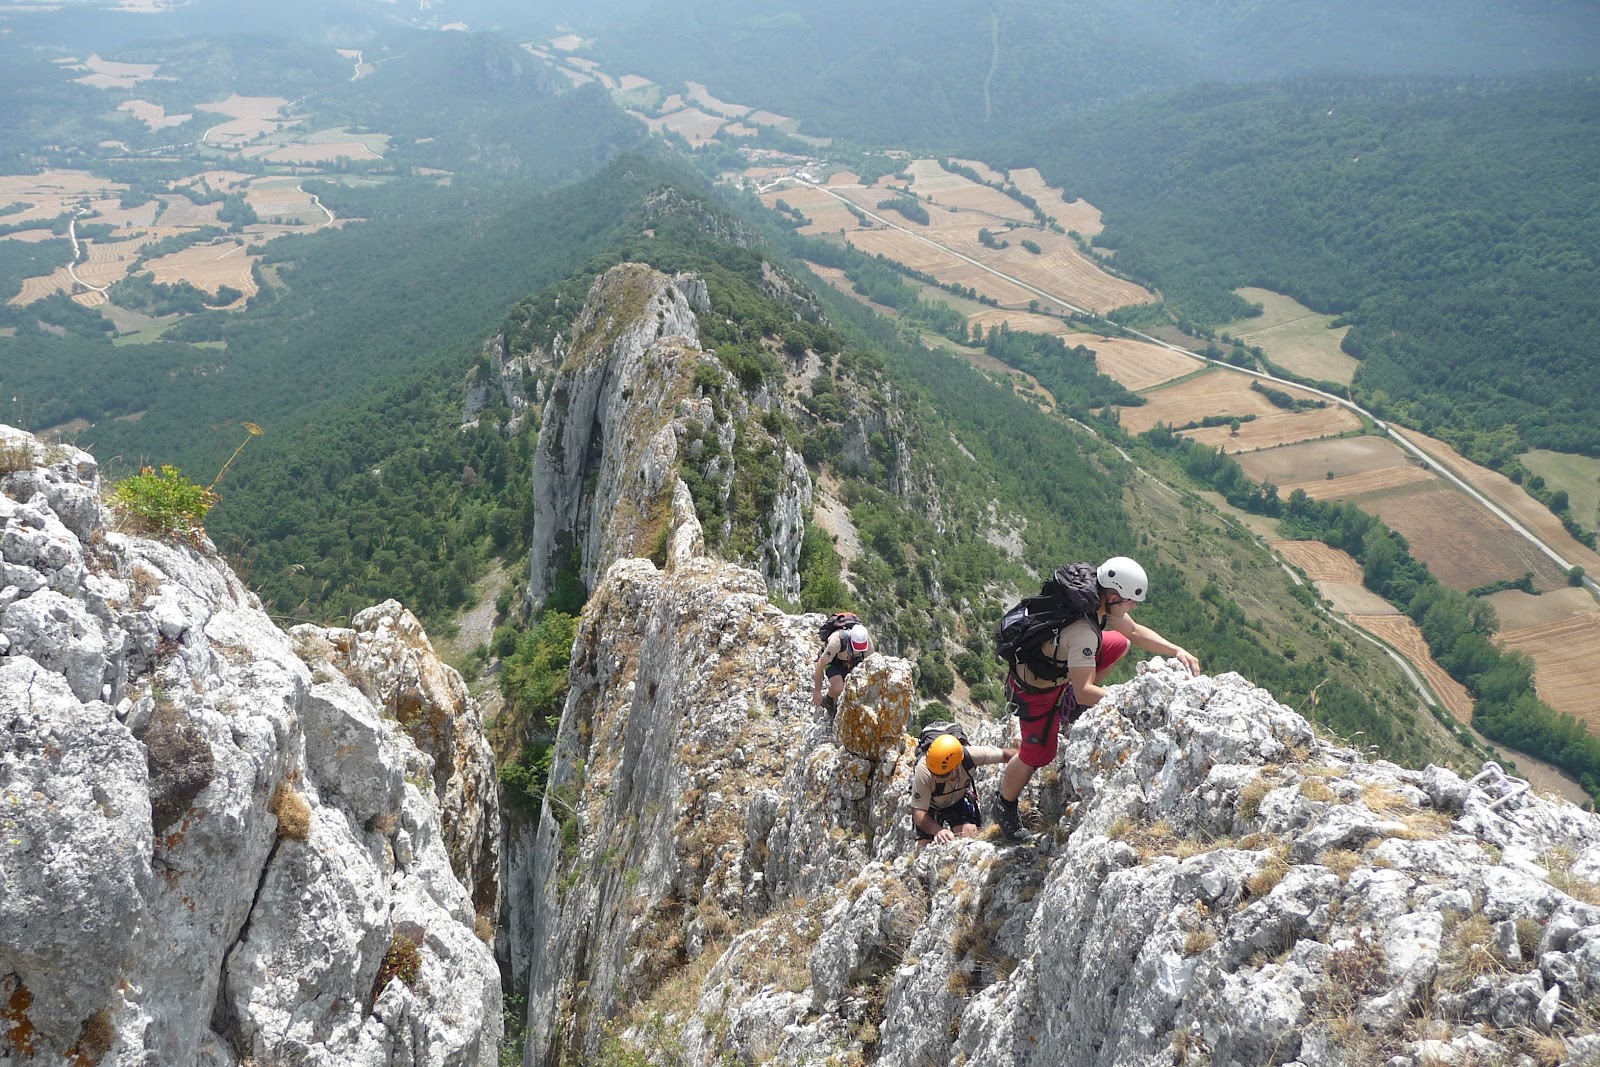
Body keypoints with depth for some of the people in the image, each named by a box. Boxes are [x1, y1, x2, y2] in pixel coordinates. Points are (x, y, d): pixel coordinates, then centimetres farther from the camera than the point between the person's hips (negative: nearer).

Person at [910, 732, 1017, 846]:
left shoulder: (970, 755, -39)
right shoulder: (923, 770, -43)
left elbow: (1005, 754, -24)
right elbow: (919, 813, -40)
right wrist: (938, 830, -56)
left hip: (960, 797, 1)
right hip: (931, 804, -1)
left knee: (970, 836, -21)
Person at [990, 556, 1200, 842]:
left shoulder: (1094, 596, -13)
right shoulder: (1082, 632, -39)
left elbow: (1134, 631, 3)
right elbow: (1084, 692, -35)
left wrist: (1176, 651, -7)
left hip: (1058, 665, 8)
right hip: (1036, 690, -8)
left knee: (1119, 643, 6)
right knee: (1037, 755, 1)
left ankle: (1069, 708, 16)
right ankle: (1005, 804, 29)